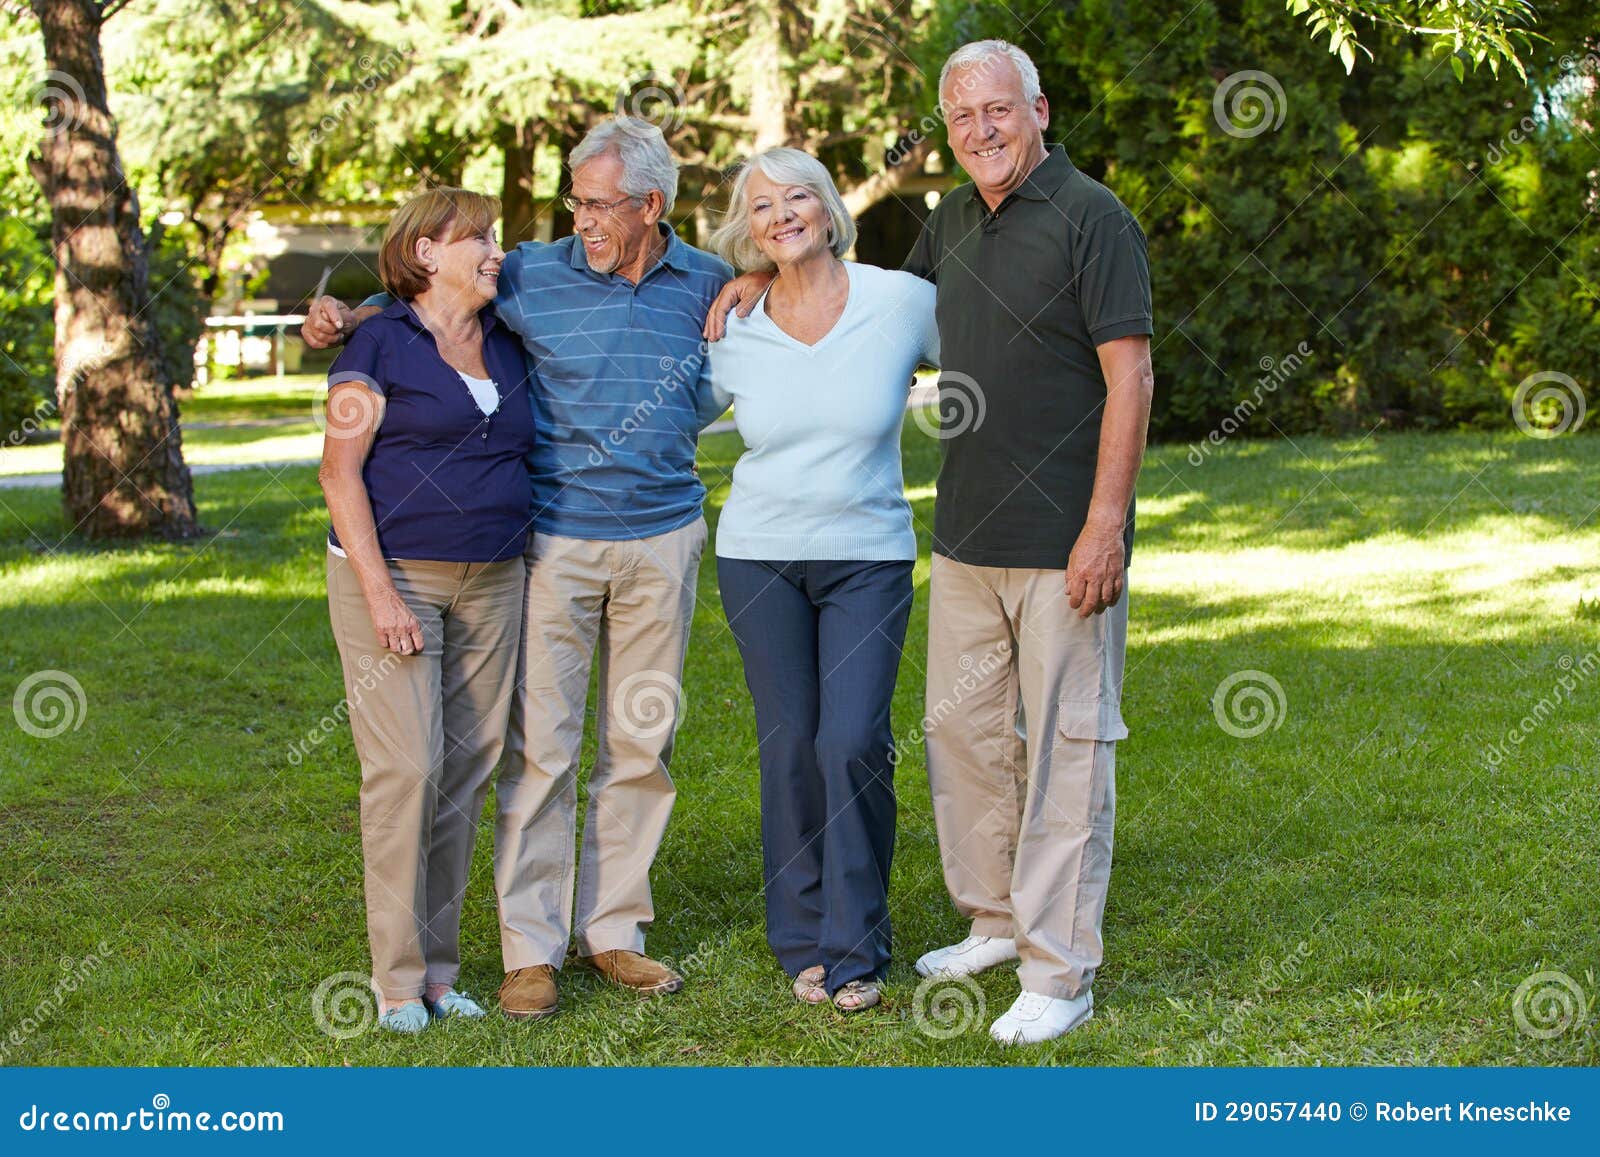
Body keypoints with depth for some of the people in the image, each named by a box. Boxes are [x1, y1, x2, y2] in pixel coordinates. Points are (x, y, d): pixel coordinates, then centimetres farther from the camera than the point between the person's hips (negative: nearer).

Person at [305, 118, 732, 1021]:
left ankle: (614, 928, 21)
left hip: (663, 538, 2)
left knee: (642, 742, 8)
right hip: (554, 537, -2)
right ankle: (532, 947, 5)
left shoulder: (707, 284, 4)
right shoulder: (532, 277, -2)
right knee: (540, 743, -3)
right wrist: (345, 319, -4)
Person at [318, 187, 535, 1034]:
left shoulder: (507, 347, 14)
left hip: (490, 583, 6)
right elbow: (340, 472, -7)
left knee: (468, 768, 4)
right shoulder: (380, 343, -3)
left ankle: (439, 968, 12)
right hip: (395, 575, -6)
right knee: (406, 765, -10)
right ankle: (397, 978, -1)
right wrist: (379, 591, -15)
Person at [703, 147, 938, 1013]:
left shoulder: (903, 302, -6)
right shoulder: (731, 335, 0)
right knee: (789, 747, 3)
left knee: (852, 742, -11)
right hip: (760, 558, 2)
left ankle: (855, 946, 4)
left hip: (869, 559, -2)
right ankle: (804, 940, 18)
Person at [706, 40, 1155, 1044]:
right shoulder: (954, 222, 13)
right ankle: (997, 922, 29)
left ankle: (1060, 972, 3)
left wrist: (1105, 528, -19)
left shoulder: (1092, 218, -10)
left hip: (1064, 543, -8)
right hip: (966, 538, 8)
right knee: (960, 728, 13)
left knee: (1066, 743, -3)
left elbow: (1130, 378, -14)